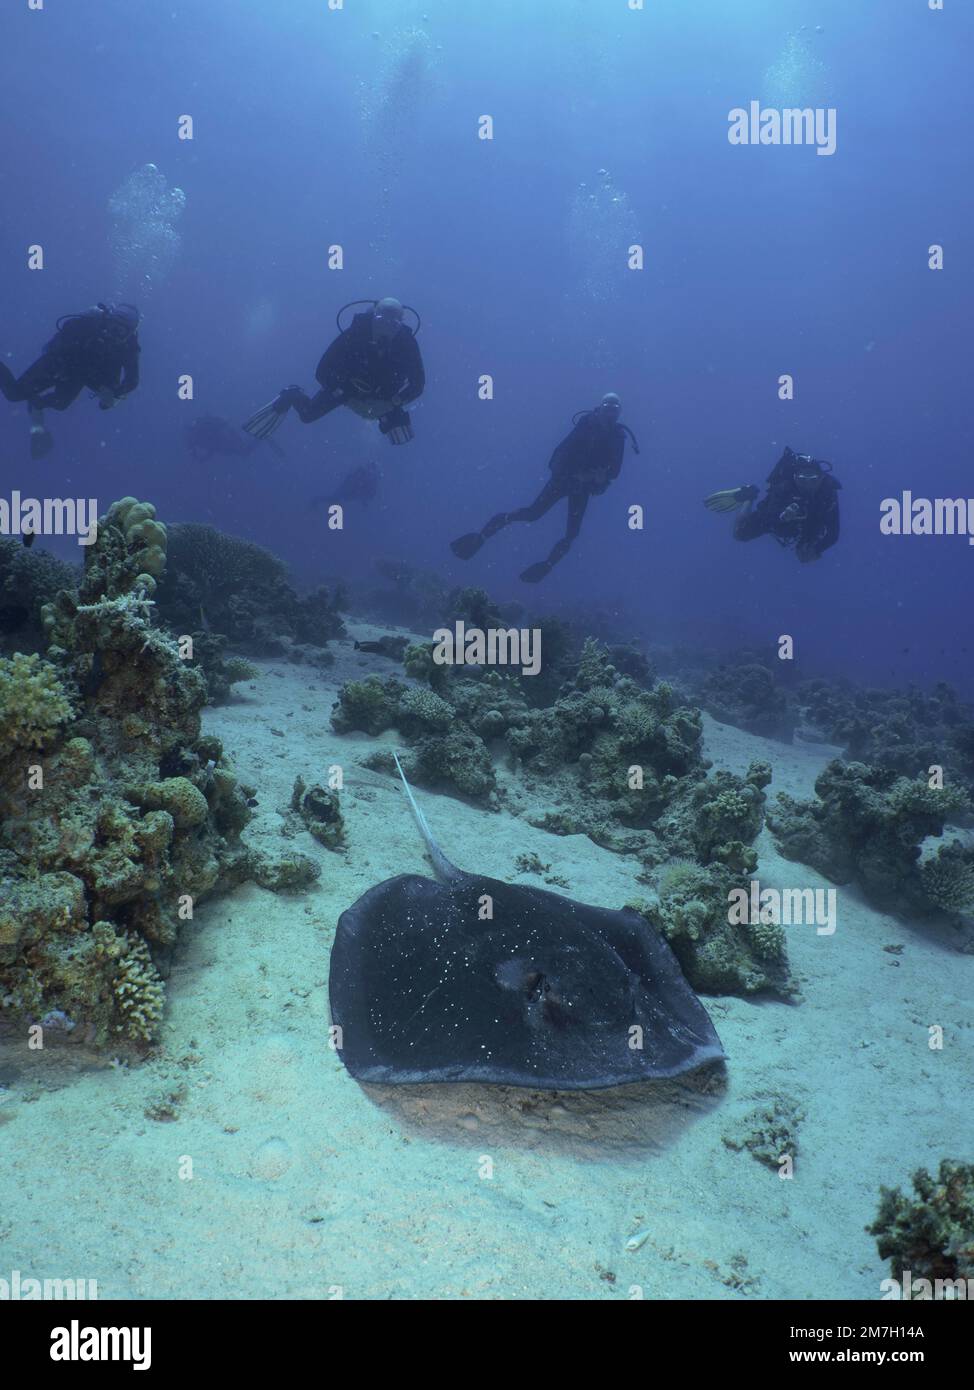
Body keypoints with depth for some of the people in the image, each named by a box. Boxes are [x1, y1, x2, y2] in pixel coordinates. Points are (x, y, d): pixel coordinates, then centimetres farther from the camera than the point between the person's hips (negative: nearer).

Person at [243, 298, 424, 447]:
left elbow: (417, 385, -24)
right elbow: (322, 372, -30)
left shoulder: (407, 342, -33)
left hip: (383, 395, 1)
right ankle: (292, 398, 29)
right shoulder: (353, 334, -36)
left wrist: (390, 404, -34)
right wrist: (351, 401, -33)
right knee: (308, 414, -5)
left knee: (402, 436, 2)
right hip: (348, 384, -1)